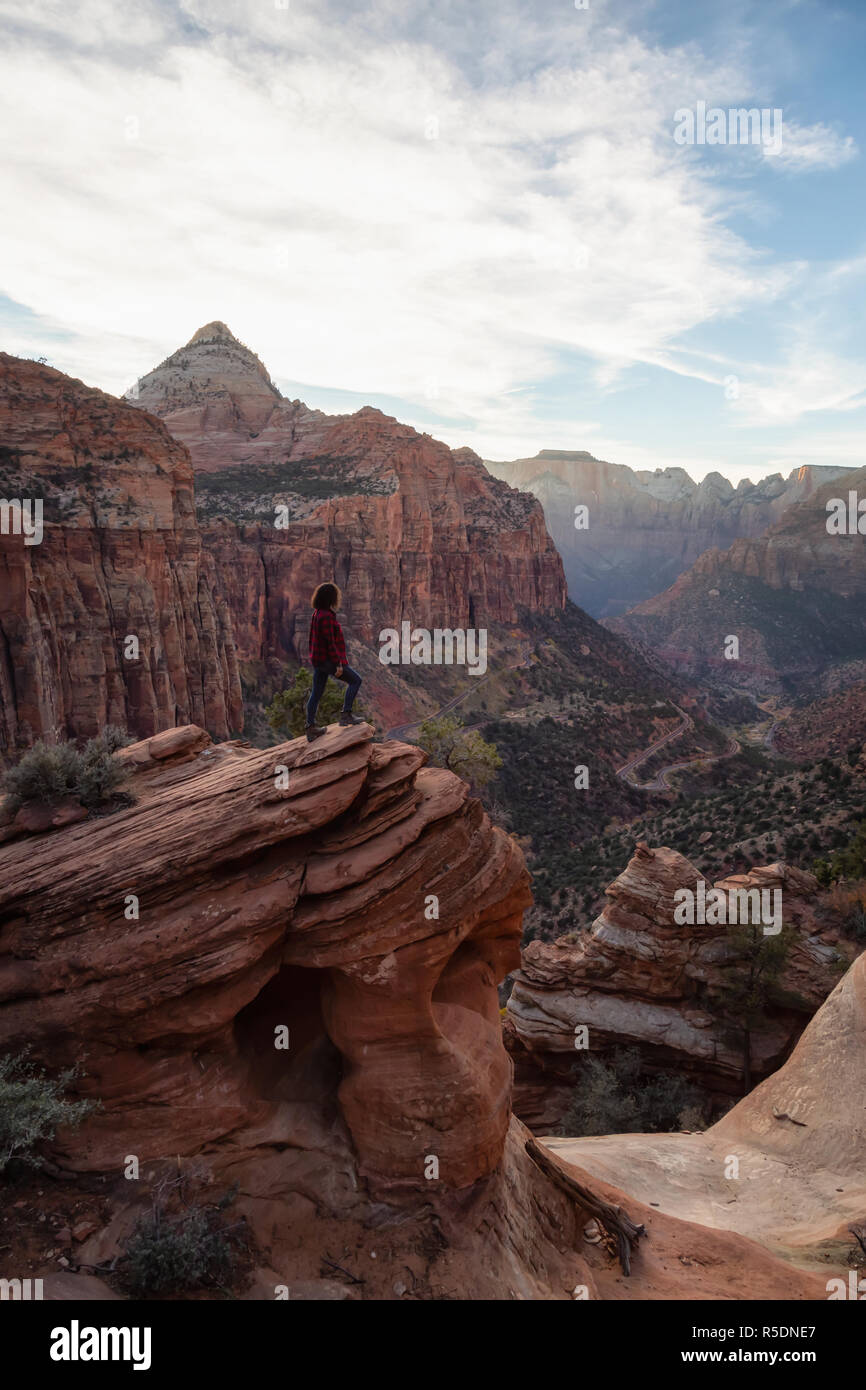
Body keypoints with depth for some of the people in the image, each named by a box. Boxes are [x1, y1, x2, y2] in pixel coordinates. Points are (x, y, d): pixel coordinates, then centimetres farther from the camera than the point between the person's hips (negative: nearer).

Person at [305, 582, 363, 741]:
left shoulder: (318, 613, 10)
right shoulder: (326, 616, -20)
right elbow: (330, 642, -23)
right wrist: (338, 664, -21)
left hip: (318, 660, 10)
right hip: (328, 660, -10)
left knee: (316, 693, 12)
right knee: (355, 680, 2)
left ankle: (311, 729, 16)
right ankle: (346, 714, 1)